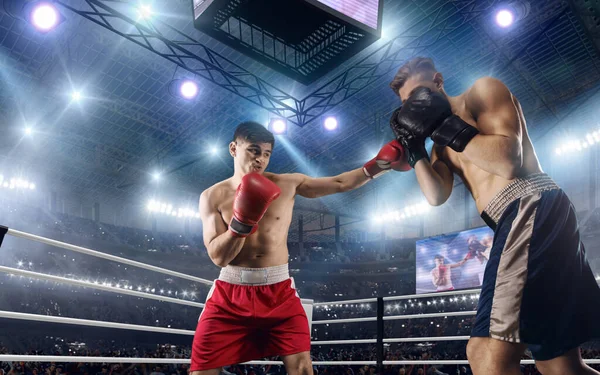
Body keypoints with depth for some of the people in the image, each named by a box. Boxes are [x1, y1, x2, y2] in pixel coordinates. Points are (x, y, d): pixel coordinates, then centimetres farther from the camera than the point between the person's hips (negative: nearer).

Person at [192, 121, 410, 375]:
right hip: (230, 292, 0)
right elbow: (218, 256, -9)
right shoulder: (212, 196, -2)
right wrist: (243, 220, -24)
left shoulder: (287, 184, 1)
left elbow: (340, 183, 4)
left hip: (278, 291, 1)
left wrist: (382, 163, -3)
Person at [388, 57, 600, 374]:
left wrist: (445, 124, -8)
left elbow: (508, 159, -10)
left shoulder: (483, 90, 6)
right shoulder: (441, 147, 26)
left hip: (532, 208, -9)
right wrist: (414, 148, 5)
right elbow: (437, 196, 9)